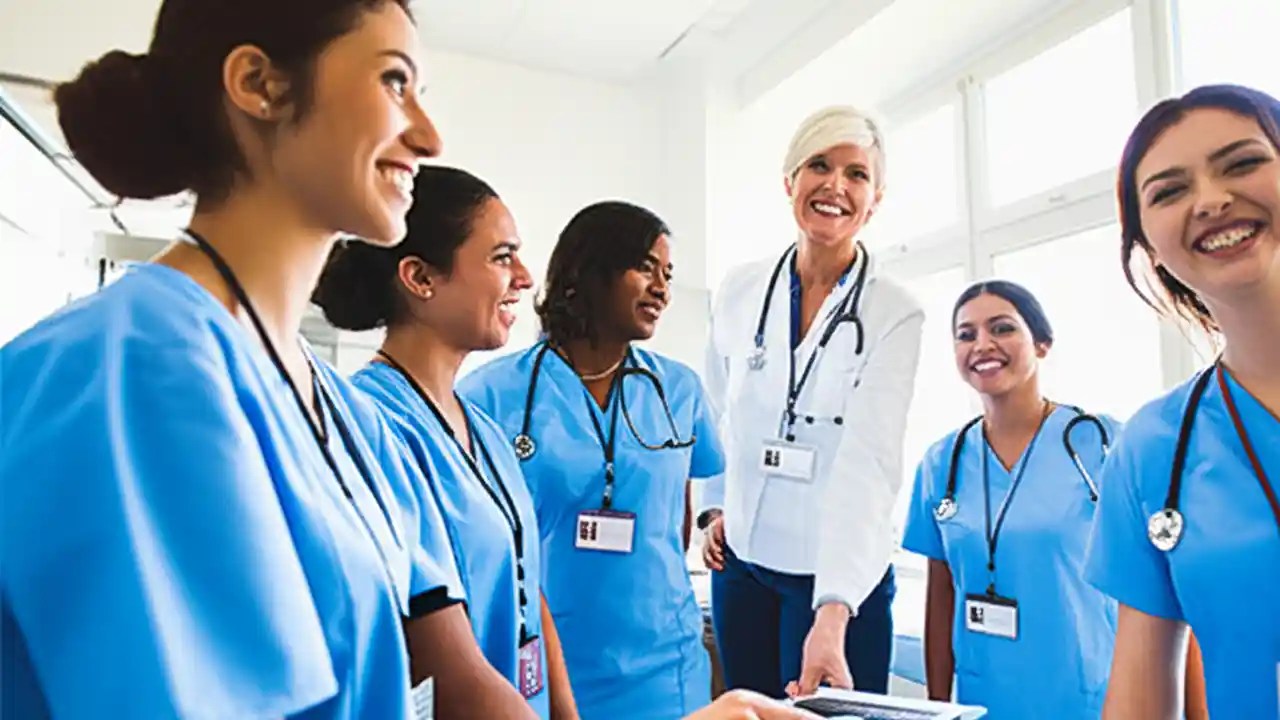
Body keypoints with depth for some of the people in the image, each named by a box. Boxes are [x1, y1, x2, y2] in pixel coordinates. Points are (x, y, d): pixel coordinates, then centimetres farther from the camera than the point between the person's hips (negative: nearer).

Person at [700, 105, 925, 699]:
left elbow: (869, 461, -24)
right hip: (742, 562, 4)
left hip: (839, 577, -3)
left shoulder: (895, 314, -13)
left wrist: (833, 611, -33)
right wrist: (713, 509, 3)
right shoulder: (738, 293, -2)